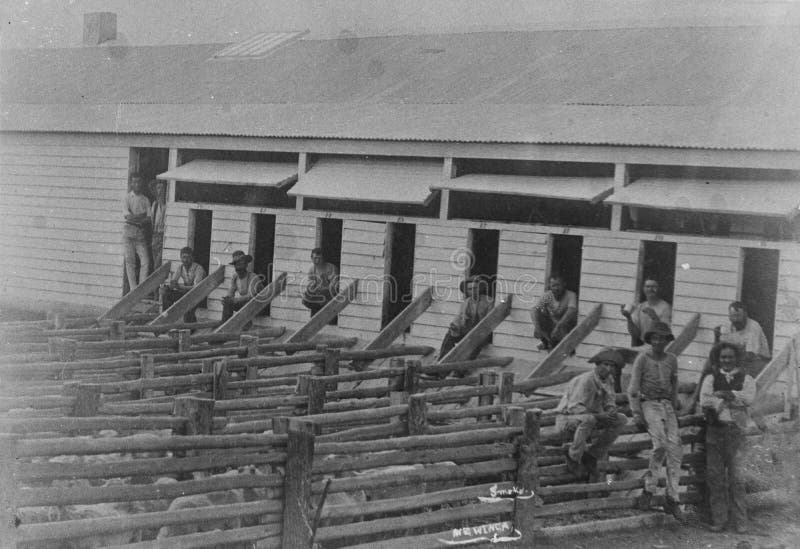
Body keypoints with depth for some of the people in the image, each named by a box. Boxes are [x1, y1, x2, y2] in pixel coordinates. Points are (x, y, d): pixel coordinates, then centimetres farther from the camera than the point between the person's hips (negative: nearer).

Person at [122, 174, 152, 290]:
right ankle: (133, 289, 0)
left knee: (145, 261, -7)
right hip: (129, 232, -2)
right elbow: (127, 215, -7)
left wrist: (135, 218, -11)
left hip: (141, 233, 2)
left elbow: (149, 219, 2)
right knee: (130, 262, -3)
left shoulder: (145, 200, 12)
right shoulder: (127, 197, 5)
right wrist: (143, 215, -6)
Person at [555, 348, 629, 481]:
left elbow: (609, 402, 6)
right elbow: (574, 407, -30)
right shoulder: (585, 380, -25)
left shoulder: (606, 379, 1)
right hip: (566, 420, -8)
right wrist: (598, 416, -35)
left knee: (621, 420, -1)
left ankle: (591, 455, 2)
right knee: (588, 419, -41)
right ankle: (573, 455, -17)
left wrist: (611, 410, -20)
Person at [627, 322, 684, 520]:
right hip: (648, 405, -5)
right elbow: (633, 389, -4)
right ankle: (649, 489, -14)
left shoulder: (671, 360, 10)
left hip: (667, 405, 5)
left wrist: (674, 410, 19)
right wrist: (636, 414, -10)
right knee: (661, 444, -26)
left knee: (675, 449, -9)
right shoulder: (642, 359, -4)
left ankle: (672, 499, -6)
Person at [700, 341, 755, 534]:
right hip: (714, 430, 2)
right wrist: (730, 401, -12)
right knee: (714, 476, 1)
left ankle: (740, 521, 2)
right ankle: (718, 520, 8)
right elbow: (704, 401, -4)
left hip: (735, 430, -2)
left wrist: (723, 394, -13)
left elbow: (749, 398, -10)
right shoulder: (711, 379, 13)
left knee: (736, 476, -4)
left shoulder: (746, 379, 10)